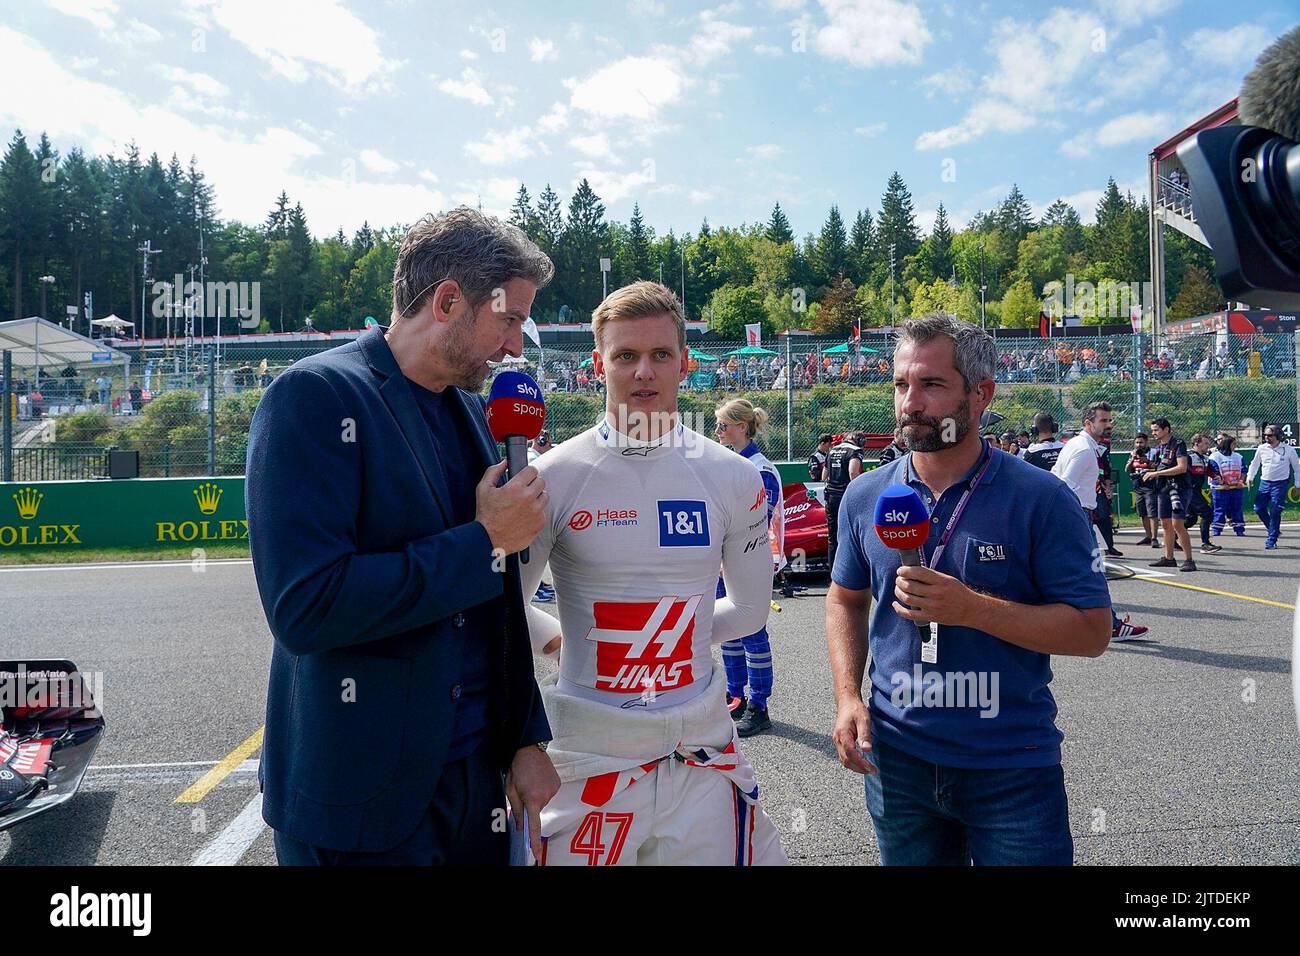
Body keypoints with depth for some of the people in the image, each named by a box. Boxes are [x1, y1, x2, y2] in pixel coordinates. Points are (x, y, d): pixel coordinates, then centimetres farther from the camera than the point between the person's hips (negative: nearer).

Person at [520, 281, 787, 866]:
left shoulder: (733, 478, -1)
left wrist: (665, 635, 7)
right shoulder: (555, 477, -7)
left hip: (702, 749, 2)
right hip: (589, 750, -1)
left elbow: (750, 611, 9)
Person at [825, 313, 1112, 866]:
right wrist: (847, 699, -2)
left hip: (1013, 766, -3)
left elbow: (1092, 631, -11)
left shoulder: (1040, 499, -11)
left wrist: (971, 607, -24)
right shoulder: (866, 496, 0)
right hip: (896, 758, 4)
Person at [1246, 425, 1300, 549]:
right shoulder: (1262, 448, 3)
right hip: (1264, 483, 4)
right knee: (1259, 508, 1)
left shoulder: (1288, 449, -5)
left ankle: (1271, 540, 0)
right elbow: (1254, 463, 16)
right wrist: (1250, 477, 5)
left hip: (1280, 484, -4)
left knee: (1275, 512, -7)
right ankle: (1274, 530, 25)